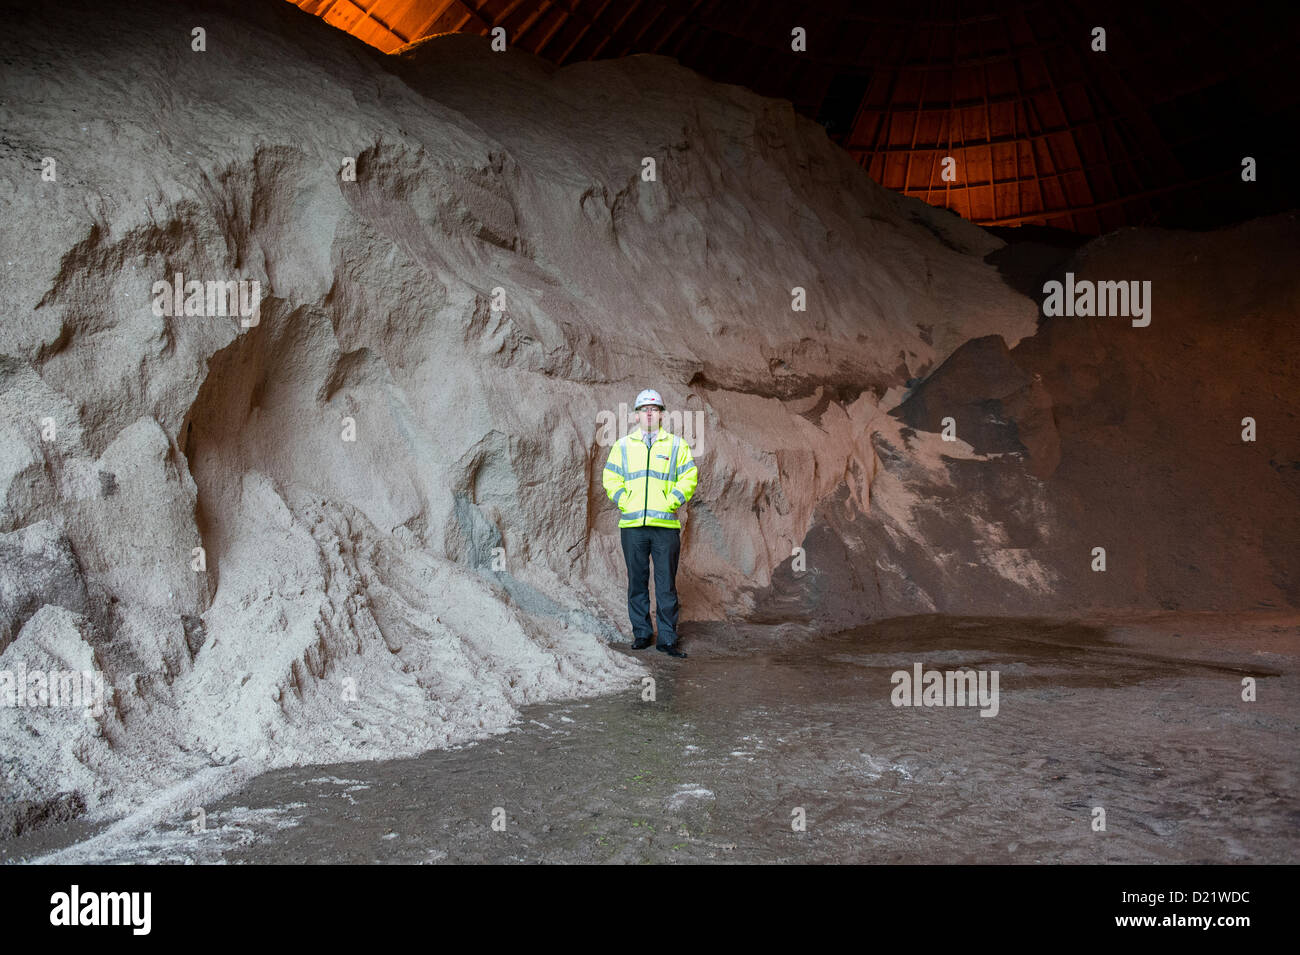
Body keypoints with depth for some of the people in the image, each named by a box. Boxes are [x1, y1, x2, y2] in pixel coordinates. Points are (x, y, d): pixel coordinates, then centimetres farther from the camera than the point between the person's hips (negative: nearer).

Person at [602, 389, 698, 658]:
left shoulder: (676, 445, 9)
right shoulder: (623, 445, 13)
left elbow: (689, 477, 3)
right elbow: (611, 478, 11)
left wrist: (670, 502, -7)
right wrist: (625, 501, -2)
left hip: (666, 525, -1)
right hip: (632, 525, 2)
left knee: (666, 585, -1)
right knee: (637, 582, 7)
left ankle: (667, 638, 5)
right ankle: (641, 633, 17)